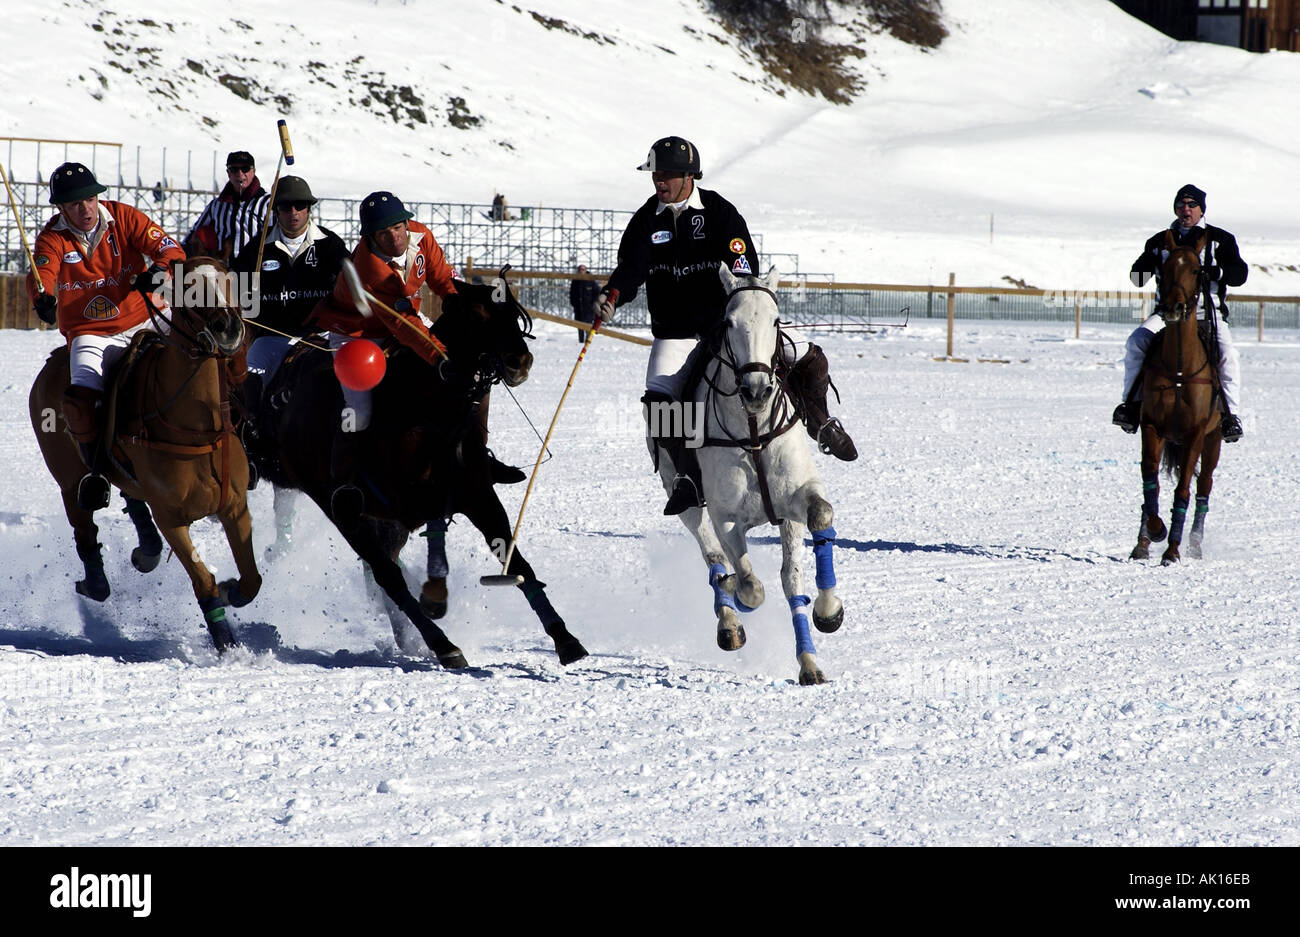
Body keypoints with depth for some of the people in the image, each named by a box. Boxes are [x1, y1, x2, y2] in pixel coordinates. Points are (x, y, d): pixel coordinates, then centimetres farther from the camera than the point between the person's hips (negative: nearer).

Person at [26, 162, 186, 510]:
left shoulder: (123, 218, -1)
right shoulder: (53, 238, -2)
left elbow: (169, 249, -8)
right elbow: (42, 272, -21)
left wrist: (160, 270, -32)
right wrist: (42, 296, -45)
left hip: (140, 322, 1)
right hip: (90, 334, -1)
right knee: (81, 401, -25)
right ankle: (97, 470, -6)